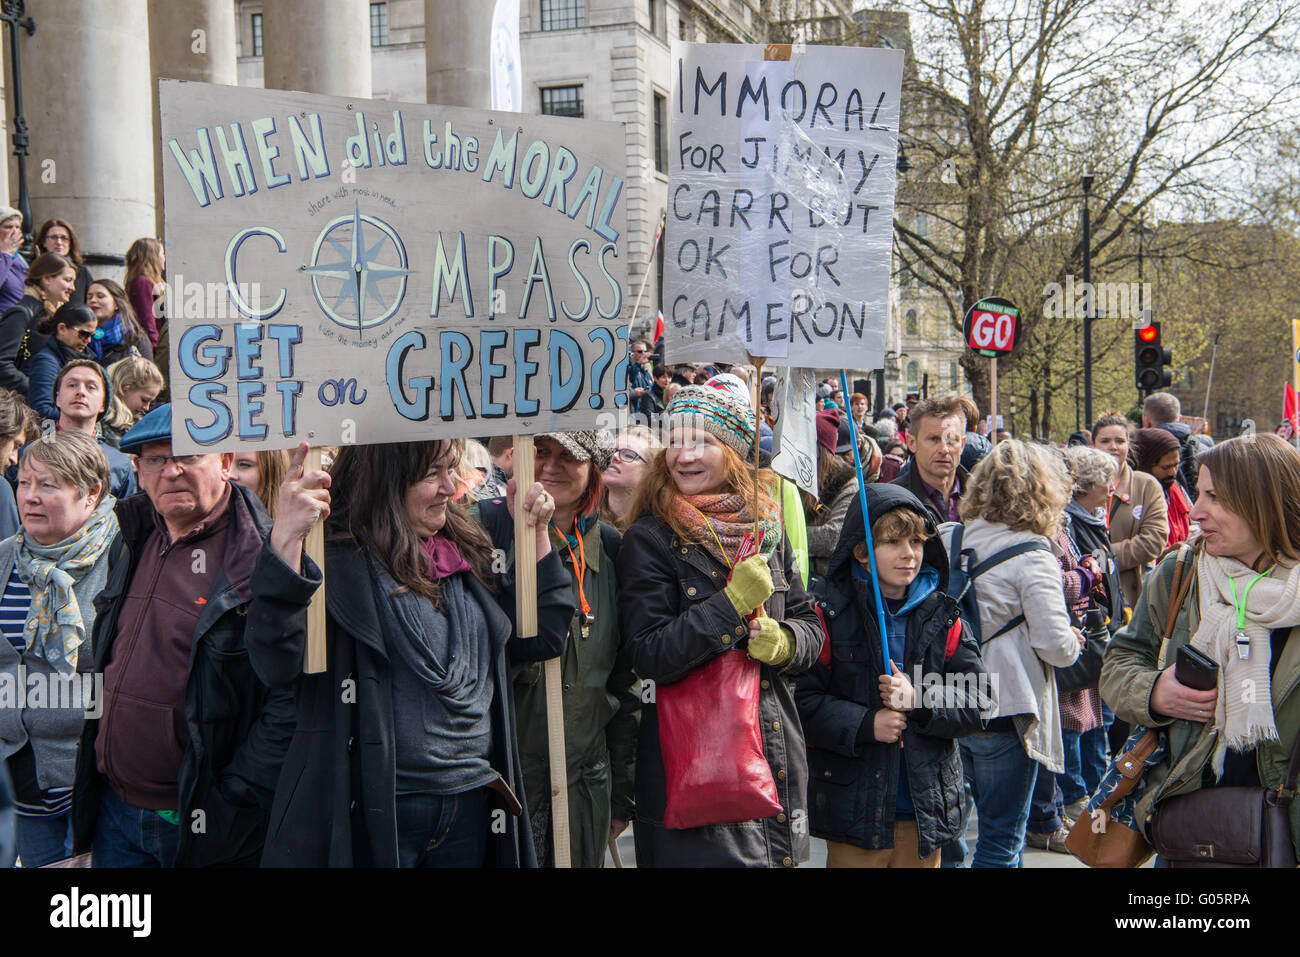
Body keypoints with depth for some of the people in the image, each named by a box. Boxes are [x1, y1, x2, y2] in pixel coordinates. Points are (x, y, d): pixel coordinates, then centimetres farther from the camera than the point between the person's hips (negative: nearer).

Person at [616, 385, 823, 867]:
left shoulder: (766, 529, 7)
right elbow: (649, 656, -16)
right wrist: (731, 605, -22)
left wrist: (784, 642, -10)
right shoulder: (649, 540, -8)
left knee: (779, 853, 14)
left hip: (777, 752, 5)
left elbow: (809, 623, 12)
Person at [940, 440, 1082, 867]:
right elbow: (1055, 645, -19)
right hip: (1005, 711, -6)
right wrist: (1073, 641, 4)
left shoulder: (946, 540, 2)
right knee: (1002, 839, 7)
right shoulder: (1032, 559, -14)